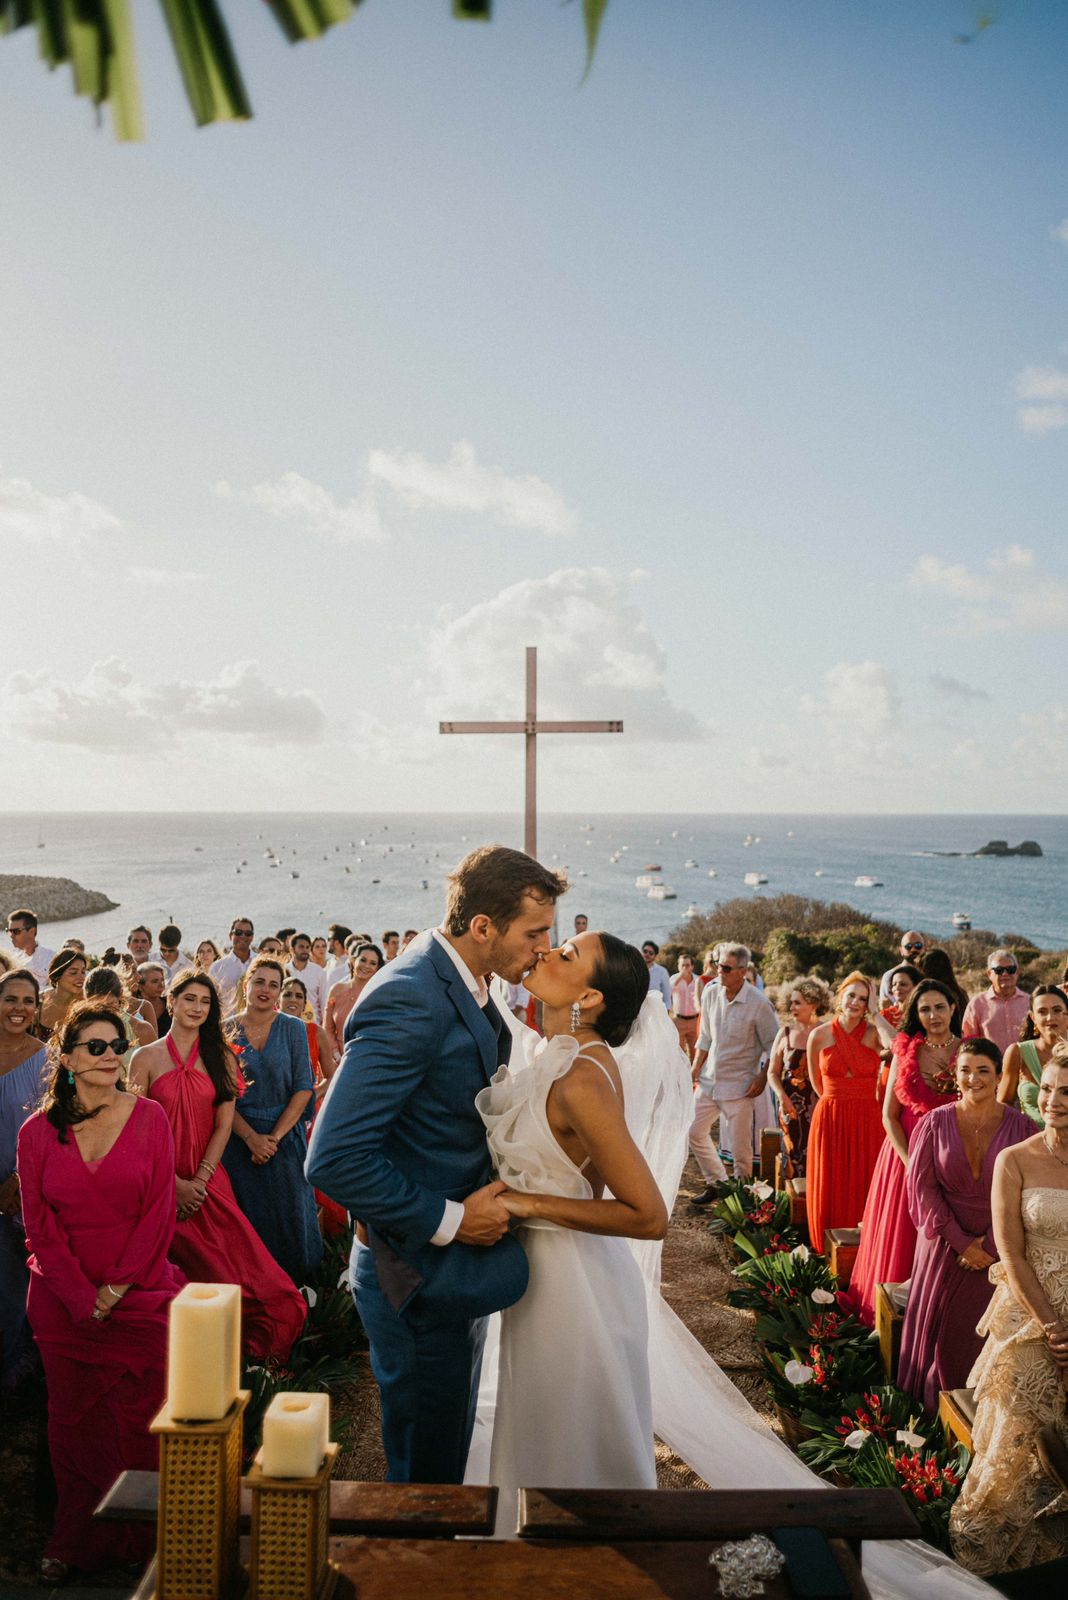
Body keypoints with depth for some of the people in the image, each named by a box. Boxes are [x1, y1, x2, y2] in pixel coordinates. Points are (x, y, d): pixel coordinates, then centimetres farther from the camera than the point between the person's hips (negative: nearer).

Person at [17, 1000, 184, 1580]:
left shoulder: (148, 1118, -2)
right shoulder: (37, 1132, 0)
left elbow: (160, 1211, -4)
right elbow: (39, 1228, -1)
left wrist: (121, 1283, -12)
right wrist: (83, 1297, -8)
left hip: (140, 1296, -1)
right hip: (63, 1303, 1)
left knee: (140, 1420, 4)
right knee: (74, 1421, 11)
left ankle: (142, 1538, 24)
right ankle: (76, 1540, 31)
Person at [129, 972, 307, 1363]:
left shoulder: (221, 1058, 6)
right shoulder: (146, 1058, 0)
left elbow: (223, 1125, 1)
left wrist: (200, 1181, -10)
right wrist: (174, 1183, -11)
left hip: (209, 1183, 1)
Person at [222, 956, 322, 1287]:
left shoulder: (293, 1028, -1)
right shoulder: (226, 1030, -1)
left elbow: (304, 1087, -5)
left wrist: (274, 1137, -12)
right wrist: (251, 1137, -14)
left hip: (285, 1135, 0)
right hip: (239, 1137, 0)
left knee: (289, 1218, 6)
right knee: (248, 1220, 6)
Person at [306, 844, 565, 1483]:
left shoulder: (468, 988, 2)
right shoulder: (410, 1000, -28)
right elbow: (335, 1159, -31)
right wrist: (449, 1220, -24)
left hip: (462, 1261, 9)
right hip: (420, 1275, -9)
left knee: (450, 1442, 26)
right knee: (427, 1462, 11)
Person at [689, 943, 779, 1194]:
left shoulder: (759, 1004, -16)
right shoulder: (710, 993, -1)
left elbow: (774, 1046, -7)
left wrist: (762, 1078, -11)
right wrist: (696, 1068, 6)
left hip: (740, 1085, -6)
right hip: (709, 1080, 6)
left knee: (740, 1147, 0)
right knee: (695, 1132, 11)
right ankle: (716, 1183, 30)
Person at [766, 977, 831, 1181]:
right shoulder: (786, 1033, 5)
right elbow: (773, 1072, 8)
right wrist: (782, 1096, -7)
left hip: (821, 1105, -2)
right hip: (791, 1107, 2)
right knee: (795, 1156, 3)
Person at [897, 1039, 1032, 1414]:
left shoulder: (1021, 1126, -7)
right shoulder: (936, 1122, -6)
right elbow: (922, 1186, -6)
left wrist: (991, 1246, -12)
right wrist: (962, 1242, -12)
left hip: (998, 1252, 0)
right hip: (945, 1245, 1)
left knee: (983, 1337, 9)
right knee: (937, 1330, 10)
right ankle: (932, 1409, 31)